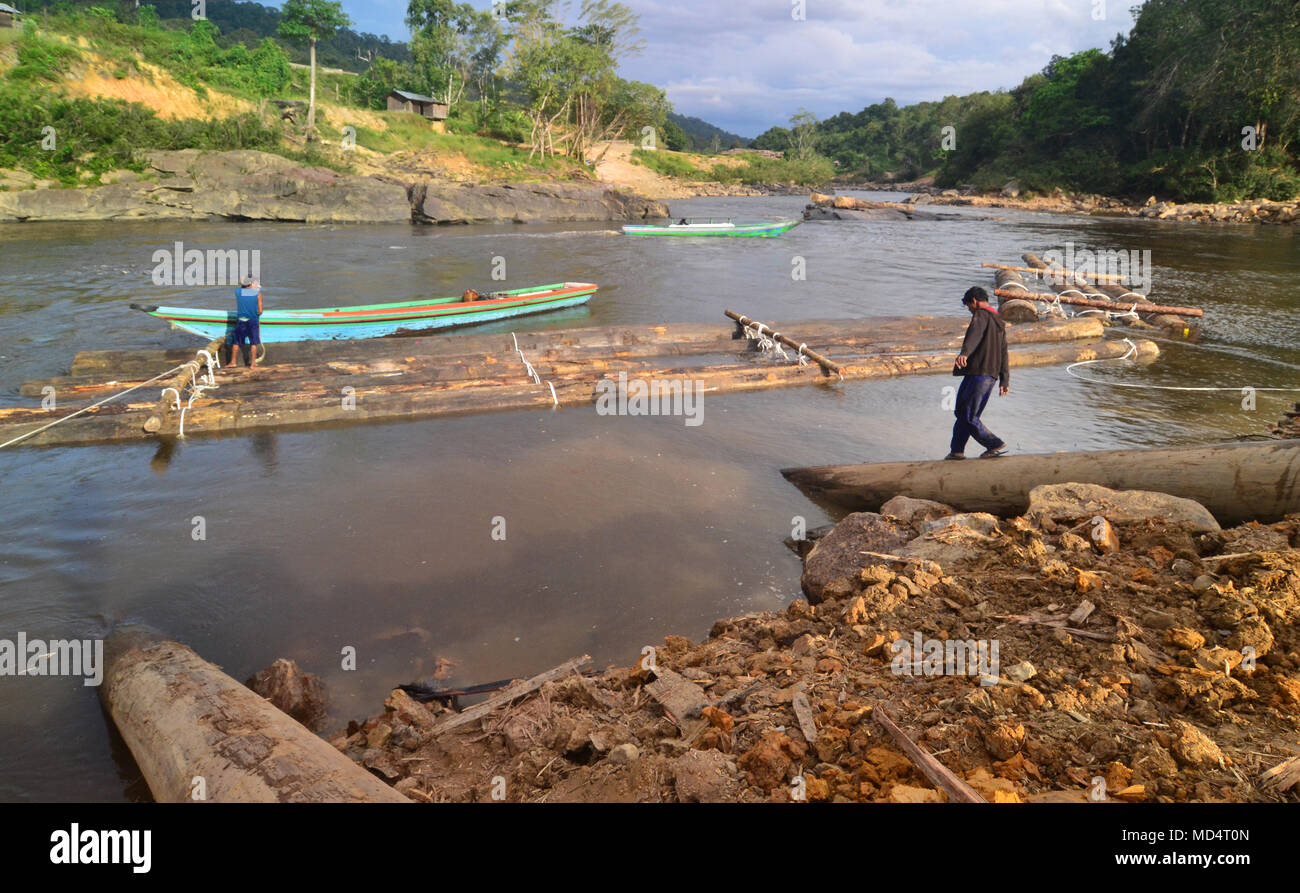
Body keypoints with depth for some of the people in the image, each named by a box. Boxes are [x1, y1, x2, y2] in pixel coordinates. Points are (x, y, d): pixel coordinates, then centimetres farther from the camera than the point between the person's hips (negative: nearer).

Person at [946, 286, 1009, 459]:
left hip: (977, 374, -9)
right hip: (991, 376, 9)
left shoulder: (981, 315, -5)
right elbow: (1004, 354, 25)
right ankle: (957, 450, 19)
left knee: (967, 416, -5)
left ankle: (996, 445, -5)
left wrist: (964, 353, -46)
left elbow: (975, 335, -28)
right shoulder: (999, 322, 24)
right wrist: (1005, 381, 27)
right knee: (963, 412, 15)